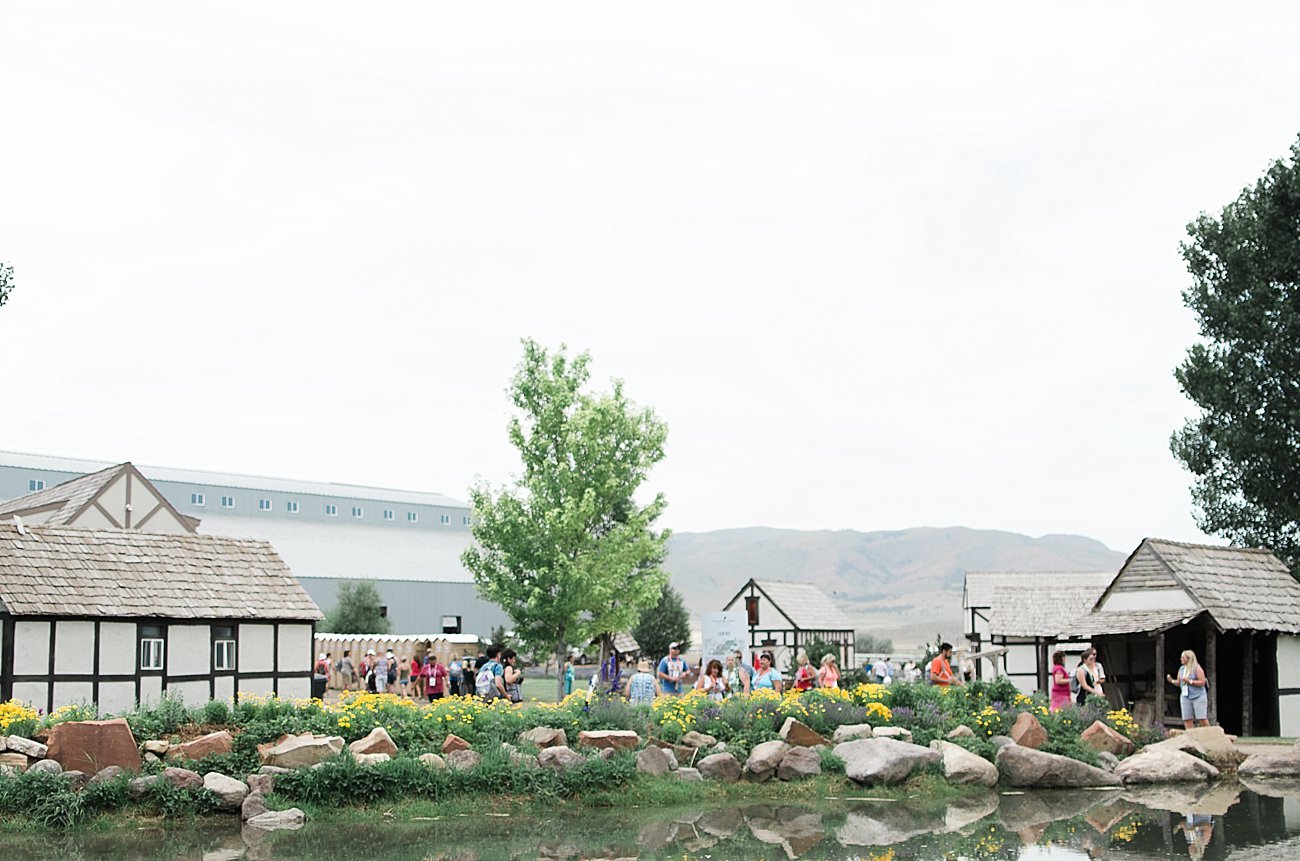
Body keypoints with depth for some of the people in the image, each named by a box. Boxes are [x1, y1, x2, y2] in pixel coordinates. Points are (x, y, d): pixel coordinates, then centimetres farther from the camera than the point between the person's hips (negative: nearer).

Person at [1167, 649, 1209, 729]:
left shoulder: (1197, 668, -6)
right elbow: (1178, 683, 18)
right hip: (1185, 697, 6)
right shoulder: (1181, 669, 11)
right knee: (1187, 719, -1)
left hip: (1198, 696, -6)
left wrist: (1189, 681, -18)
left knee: (1202, 719, -9)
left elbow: (1202, 682, -12)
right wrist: (1172, 681, -2)